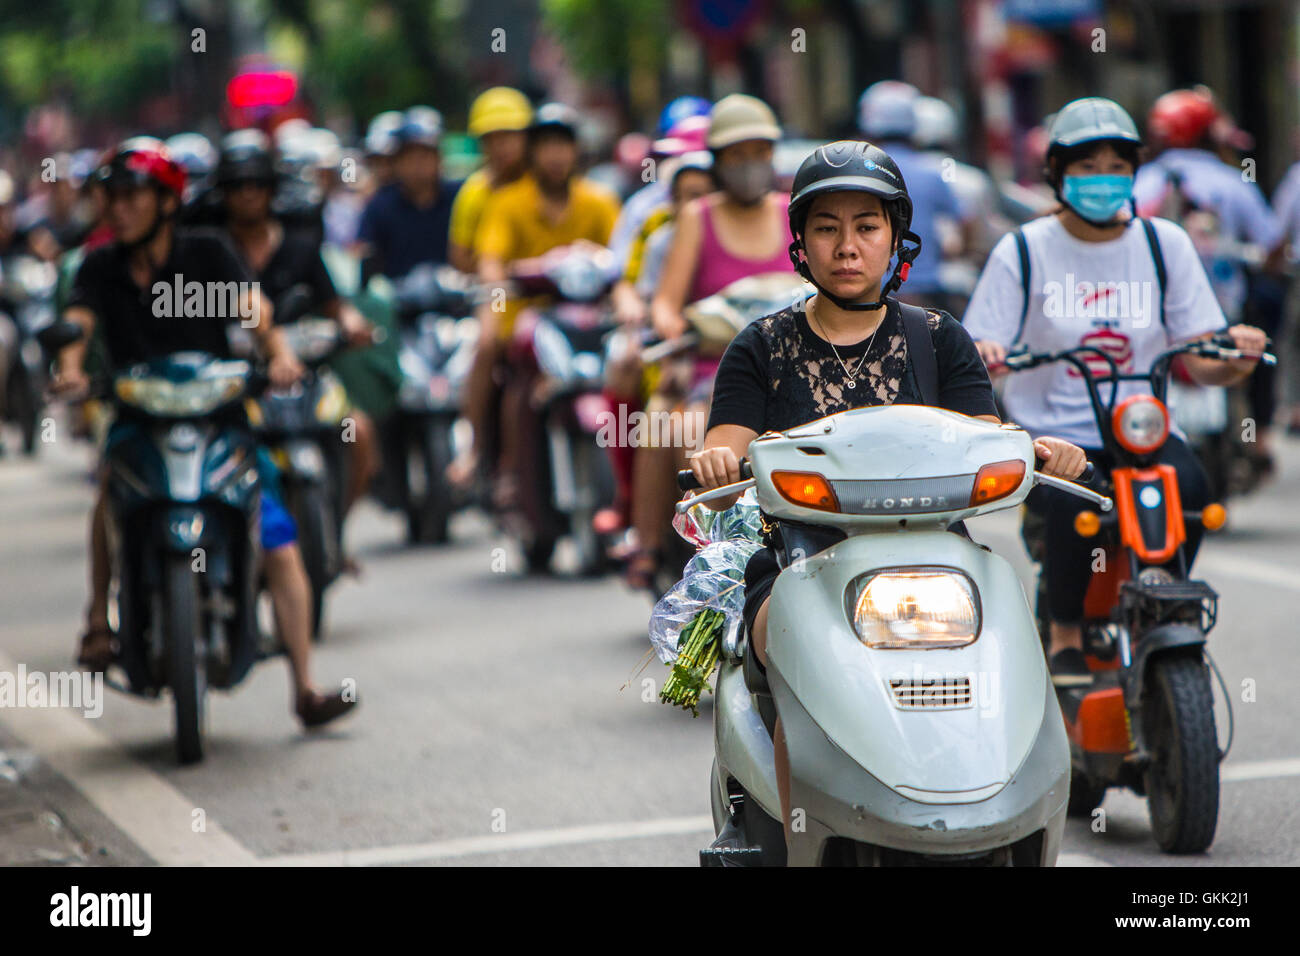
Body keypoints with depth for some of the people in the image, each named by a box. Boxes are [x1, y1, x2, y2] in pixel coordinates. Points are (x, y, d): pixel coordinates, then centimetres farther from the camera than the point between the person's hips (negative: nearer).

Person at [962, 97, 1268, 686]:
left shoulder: (1163, 244, 9)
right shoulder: (1023, 252, 3)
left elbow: (1201, 363, 5)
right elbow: (977, 358, -1)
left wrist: (1235, 356, -18)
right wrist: (981, 360, -25)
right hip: (1050, 436, -2)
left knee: (1189, 489, -29)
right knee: (1070, 499, -33)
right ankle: (1066, 635, -10)